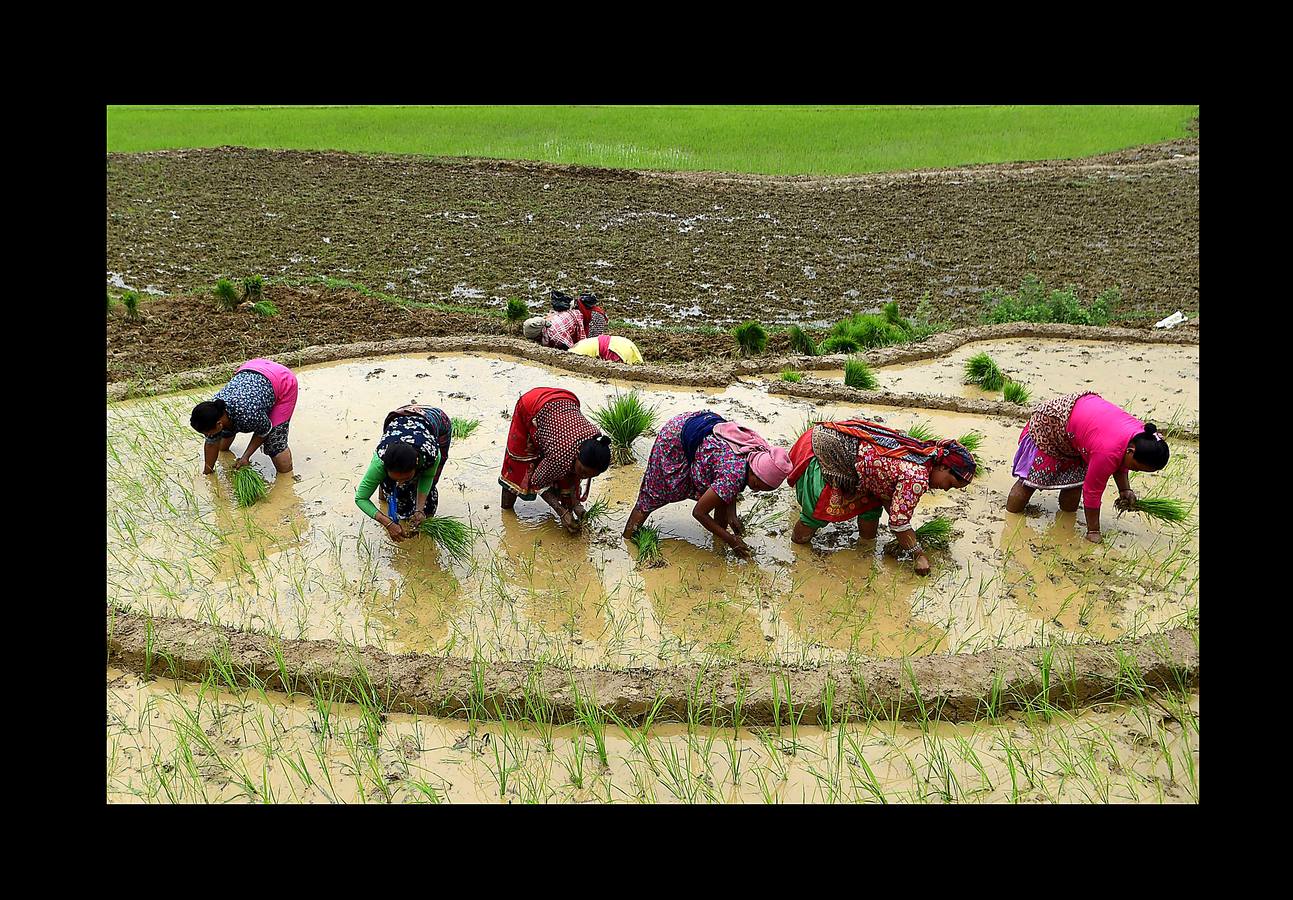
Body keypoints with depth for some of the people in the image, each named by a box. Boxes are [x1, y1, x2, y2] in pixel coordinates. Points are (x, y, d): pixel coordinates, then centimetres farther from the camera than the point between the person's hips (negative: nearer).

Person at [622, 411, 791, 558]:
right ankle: (626, 539, 25)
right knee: (656, 492, 8)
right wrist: (731, 539, -18)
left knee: (724, 491, -2)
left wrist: (731, 514, -13)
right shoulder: (735, 474, -37)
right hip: (674, 439, -6)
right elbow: (698, 512, -26)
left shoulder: (757, 453, -17)